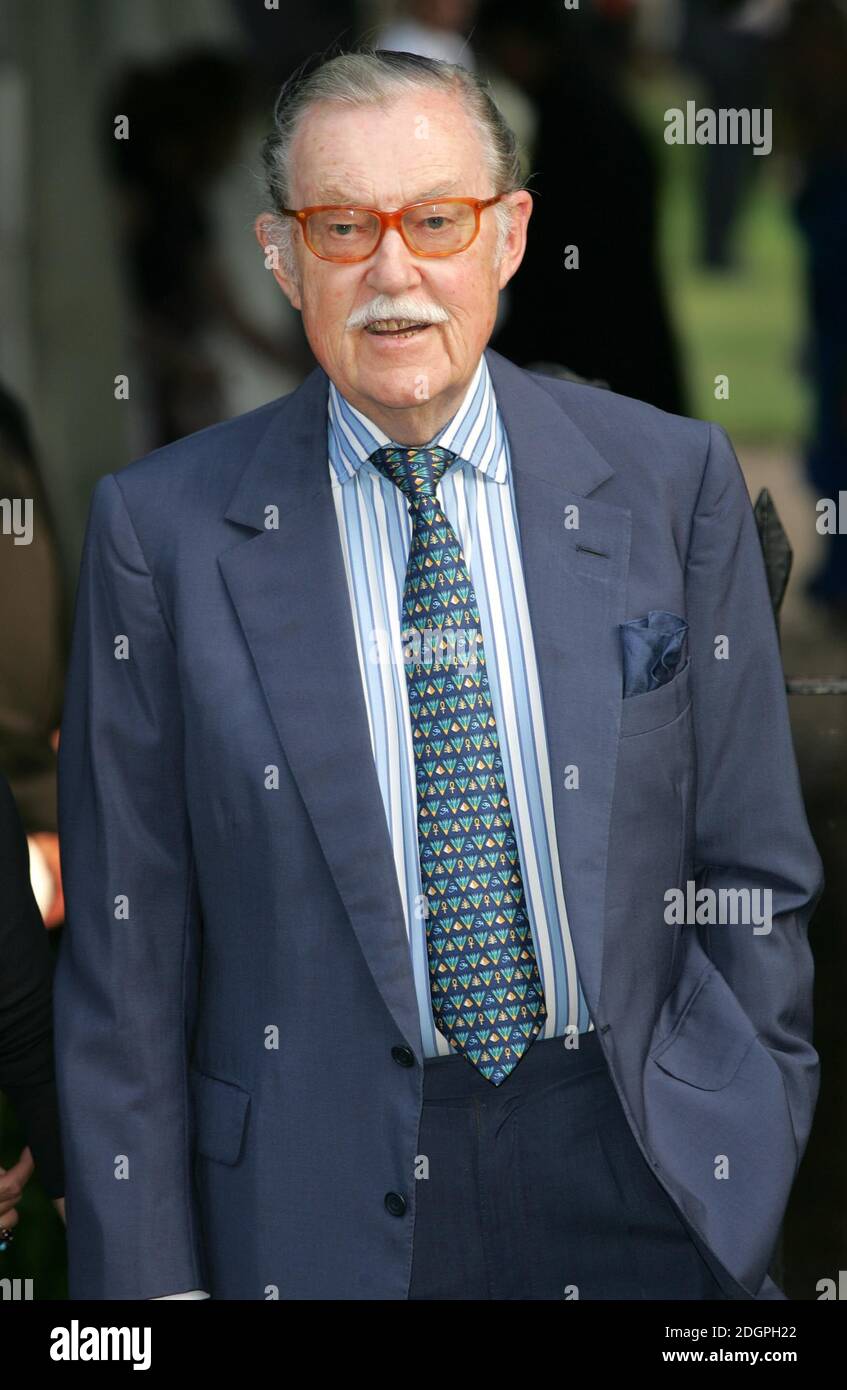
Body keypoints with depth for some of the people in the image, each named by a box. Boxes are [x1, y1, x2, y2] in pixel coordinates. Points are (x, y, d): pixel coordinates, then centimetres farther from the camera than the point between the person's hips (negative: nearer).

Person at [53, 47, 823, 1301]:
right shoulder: (164, 528, -3)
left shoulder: (674, 481, 0)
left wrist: (747, 1176, 0)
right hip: (317, 1200, -1)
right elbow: (126, 951, -2)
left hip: (643, 1187, 1)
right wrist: (148, 1276, -5)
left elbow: (754, 874, 4)